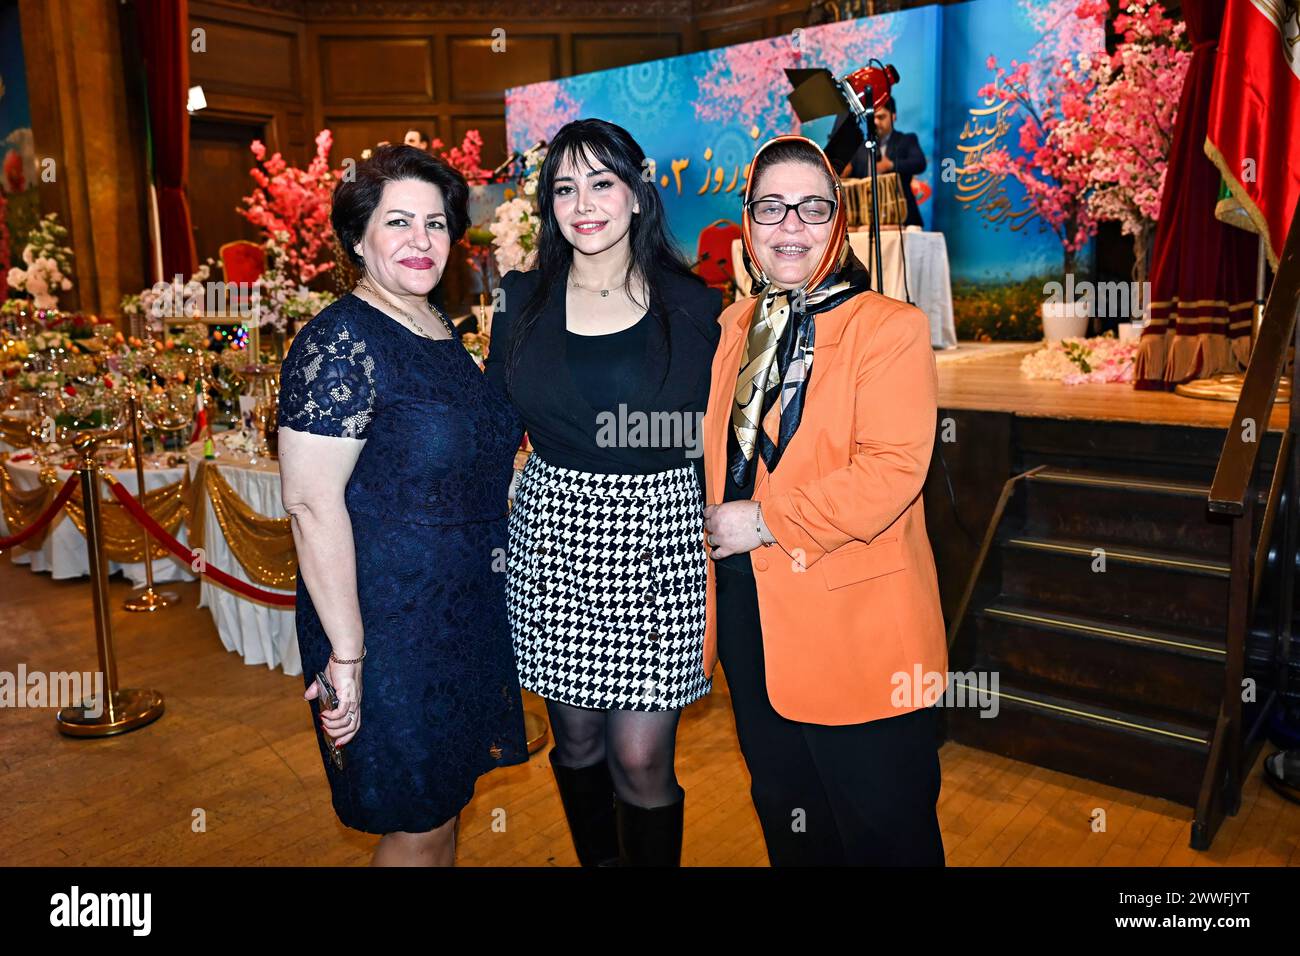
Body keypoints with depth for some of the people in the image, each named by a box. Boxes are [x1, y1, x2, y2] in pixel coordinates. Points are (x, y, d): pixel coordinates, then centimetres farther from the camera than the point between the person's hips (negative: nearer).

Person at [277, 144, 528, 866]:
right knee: (418, 827, 8)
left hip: (467, 612, 8)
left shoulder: (441, 331, 8)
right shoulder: (340, 344, -18)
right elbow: (311, 502, -22)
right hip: (389, 622, -8)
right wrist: (346, 653, -23)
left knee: (445, 804, 22)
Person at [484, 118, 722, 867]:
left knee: (642, 758, 0)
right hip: (552, 538, 2)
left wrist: (724, 538, -3)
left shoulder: (694, 306, -1)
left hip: (659, 543, -2)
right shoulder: (523, 301, 4)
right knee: (577, 739, 15)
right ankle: (598, 858, 41)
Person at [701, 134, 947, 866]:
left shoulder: (891, 326, -11)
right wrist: (717, 527, 3)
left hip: (856, 633, -6)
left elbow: (892, 469, -22)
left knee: (884, 832, 11)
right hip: (749, 619, 6)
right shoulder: (733, 328, 10)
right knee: (785, 816, 24)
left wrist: (768, 522, -19)